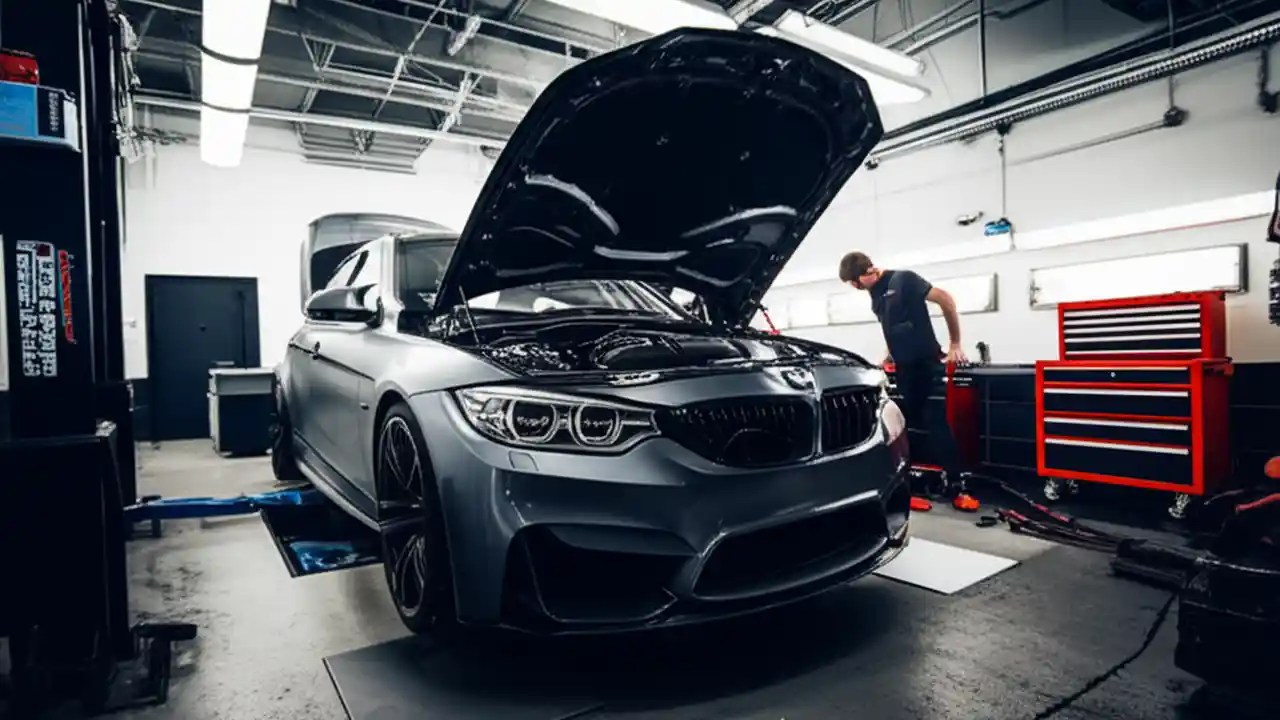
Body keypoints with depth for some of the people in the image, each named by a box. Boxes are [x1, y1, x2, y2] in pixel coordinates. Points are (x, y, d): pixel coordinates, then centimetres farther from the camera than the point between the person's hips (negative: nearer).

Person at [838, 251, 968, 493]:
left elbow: (945, 299, -11)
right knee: (906, 422, 11)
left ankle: (955, 480, 3)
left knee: (935, 421, -6)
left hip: (925, 364, -7)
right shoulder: (875, 295, 11)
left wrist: (955, 344, -9)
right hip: (902, 368, 7)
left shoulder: (903, 279, -11)